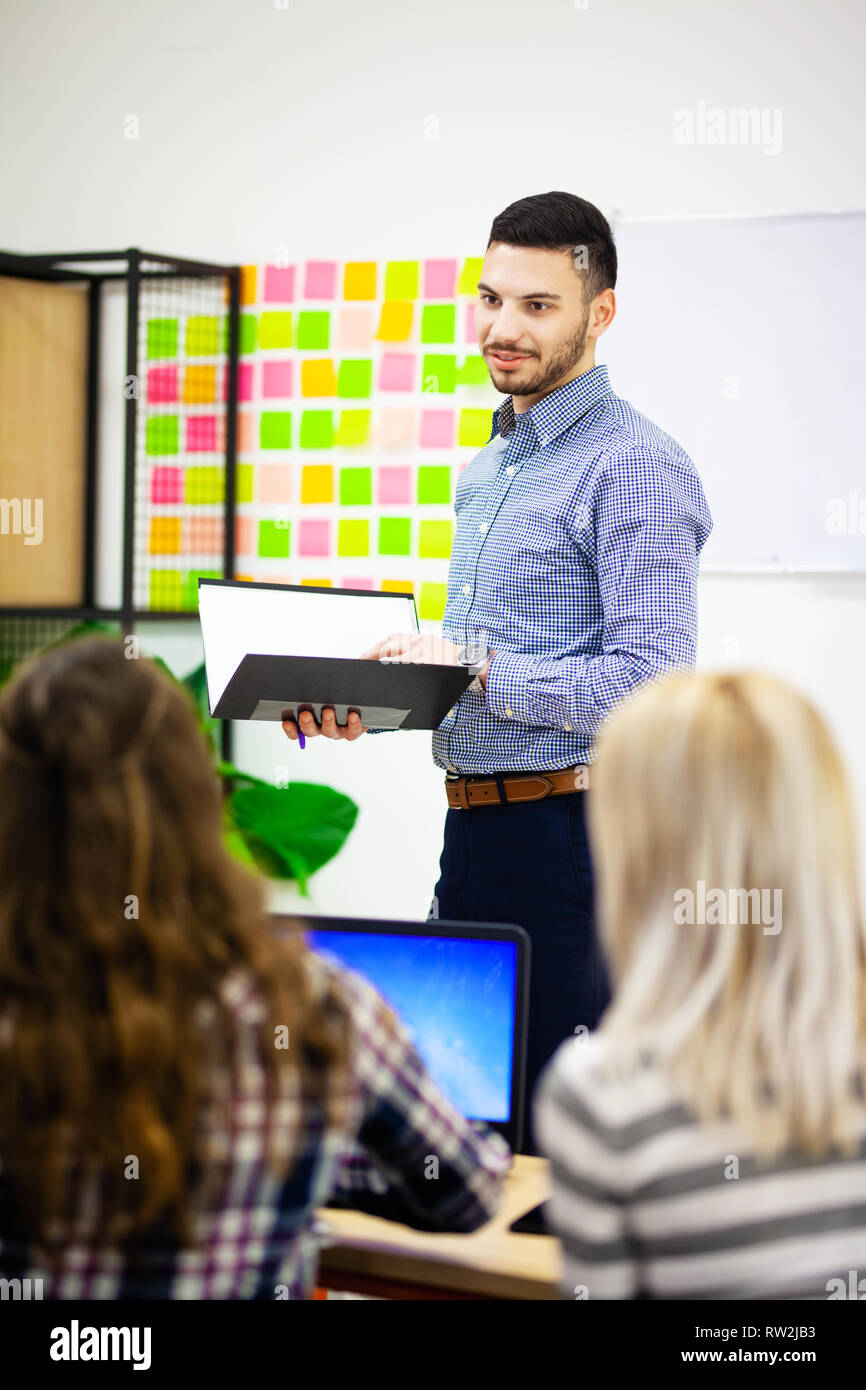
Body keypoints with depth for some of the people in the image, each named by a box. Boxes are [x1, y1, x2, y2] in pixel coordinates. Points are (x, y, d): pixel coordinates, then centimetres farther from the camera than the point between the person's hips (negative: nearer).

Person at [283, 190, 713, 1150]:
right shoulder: (489, 465, 16)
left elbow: (646, 687, -21)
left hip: (570, 833, -9)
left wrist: (475, 668, -20)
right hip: (474, 823, 9)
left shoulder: (635, 467, -13)